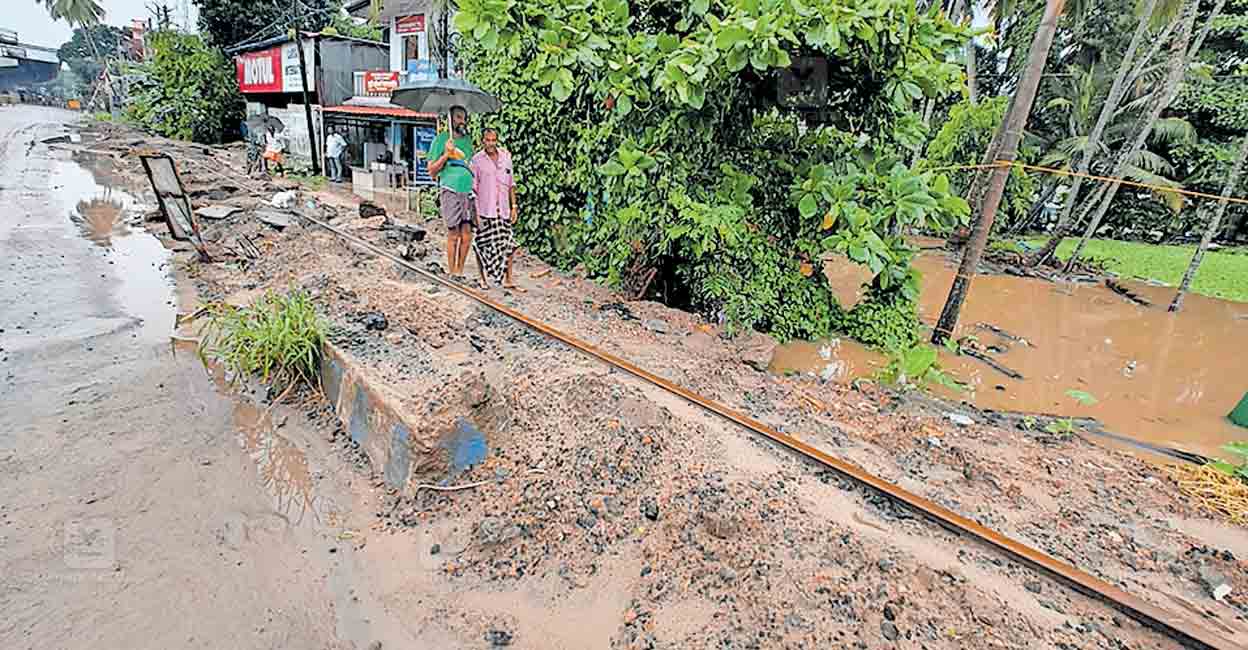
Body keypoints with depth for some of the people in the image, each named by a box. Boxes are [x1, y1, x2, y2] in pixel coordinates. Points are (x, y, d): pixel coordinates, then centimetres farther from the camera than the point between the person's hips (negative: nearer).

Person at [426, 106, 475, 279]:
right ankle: (452, 273, 5)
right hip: (450, 191, -4)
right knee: (453, 235, -5)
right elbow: (432, 171, 4)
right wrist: (446, 155, -10)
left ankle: (460, 271, 8)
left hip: (468, 191, 4)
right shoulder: (441, 139, 7)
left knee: (467, 235, -4)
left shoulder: (468, 140, 20)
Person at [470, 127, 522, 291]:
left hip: (503, 210, 3)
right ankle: (483, 279, 21)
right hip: (484, 211, -3)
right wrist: (476, 213, -9)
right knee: (482, 245, 5)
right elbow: (473, 188, -4)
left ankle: (508, 280, 15)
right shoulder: (477, 160, -4)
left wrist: (514, 206, 7)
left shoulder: (506, 156, 6)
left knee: (509, 245, 4)